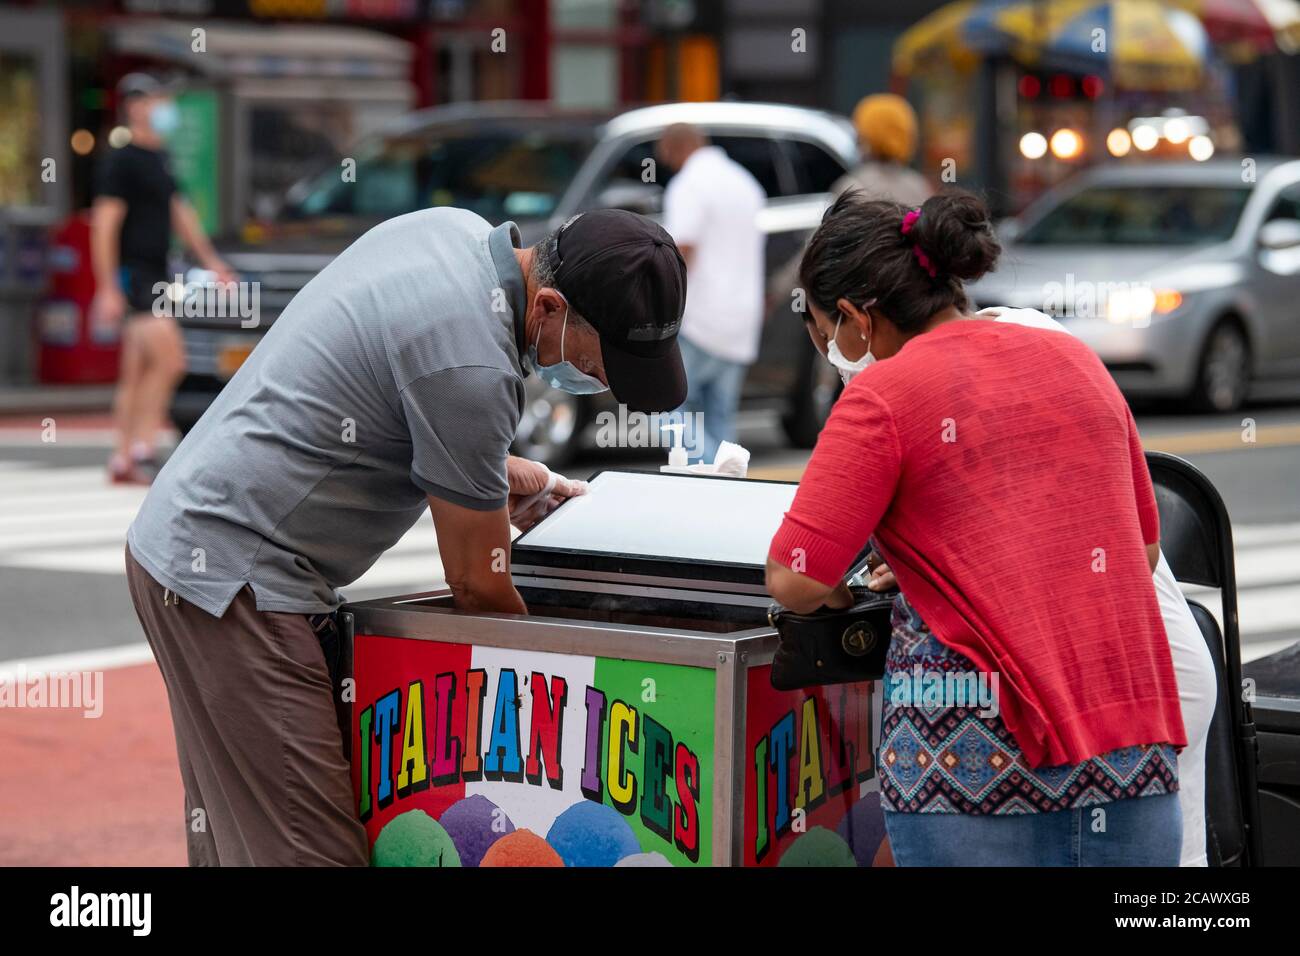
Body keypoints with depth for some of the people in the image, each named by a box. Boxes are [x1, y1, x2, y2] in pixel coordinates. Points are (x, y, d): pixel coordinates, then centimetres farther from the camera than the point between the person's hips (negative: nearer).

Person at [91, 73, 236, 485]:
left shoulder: (159, 158, 16)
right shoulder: (122, 160, -11)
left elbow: (179, 212, 25)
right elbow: (104, 224, -15)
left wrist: (211, 261, 22)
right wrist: (108, 289, -20)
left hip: (156, 276, 9)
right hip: (131, 277, -9)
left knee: (139, 373, 9)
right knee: (170, 359, -17)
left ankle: (122, 459, 13)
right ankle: (142, 448, -11)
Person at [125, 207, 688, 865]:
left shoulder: (454, 227, 5)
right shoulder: (472, 362, -24)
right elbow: (476, 582, -13)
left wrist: (493, 469, 19)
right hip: (233, 576, -11)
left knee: (231, 833, 14)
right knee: (309, 847, -12)